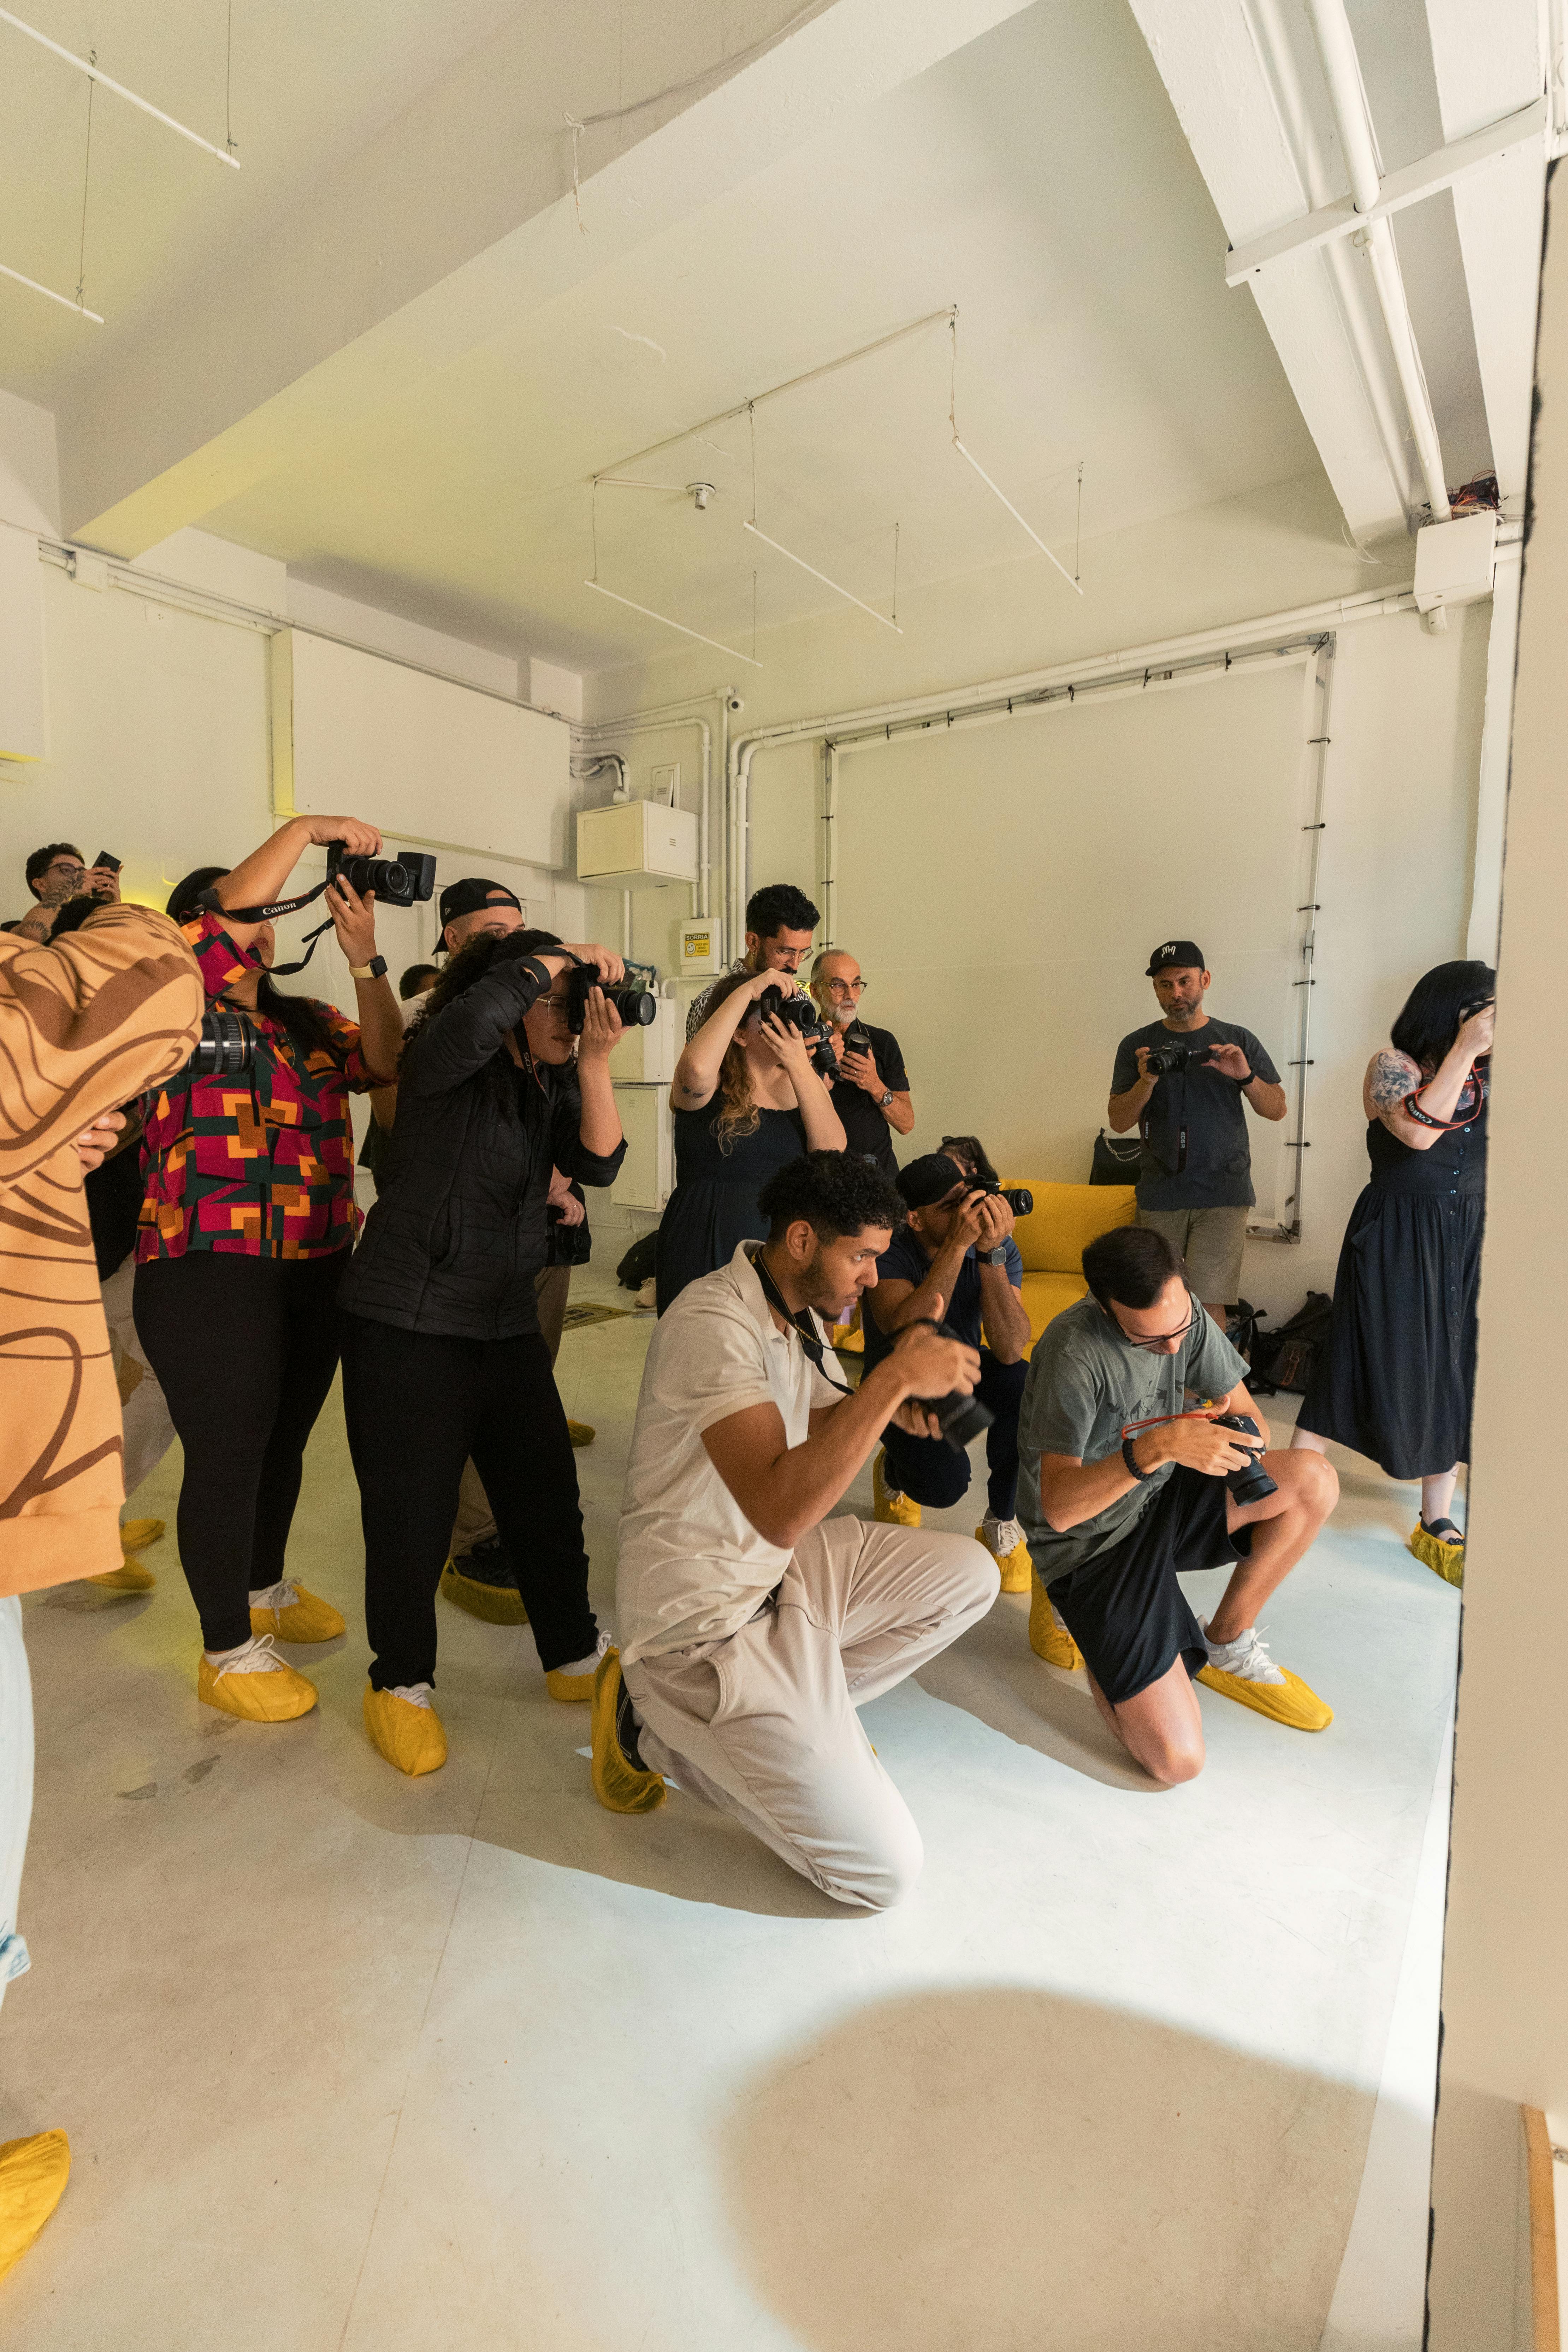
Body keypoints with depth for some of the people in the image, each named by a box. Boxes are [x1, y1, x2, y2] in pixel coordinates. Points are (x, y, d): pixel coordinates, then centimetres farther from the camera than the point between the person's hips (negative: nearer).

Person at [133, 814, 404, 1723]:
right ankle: (229, 1650, 21)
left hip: (318, 1268, 6)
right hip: (210, 1274, -6)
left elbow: (384, 1060, -2)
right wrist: (306, 829, -12)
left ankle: (266, 1587, 42)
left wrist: (365, 958, -10)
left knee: (285, 1440, 19)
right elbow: (219, 928, -19)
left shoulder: (308, 1021, 13)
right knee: (228, 1452, 3)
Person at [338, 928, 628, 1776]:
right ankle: (399, 1683, 27)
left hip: (508, 1322, 6)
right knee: (412, 1511, 4)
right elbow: (474, 1021, -35)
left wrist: (594, 1063, -17)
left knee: (546, 1493, 11)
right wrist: (557, 960, -21)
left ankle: (575, 1658, 30)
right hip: (408, 1323, -6)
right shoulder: (443, 1058, -11)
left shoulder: (553, 1080, 7)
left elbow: (598, 1163, -7)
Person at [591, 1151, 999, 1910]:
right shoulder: (714, 1323, -27)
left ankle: (808, 1713, 11)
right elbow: (780, 1511, -35)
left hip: (778, 1566, 9)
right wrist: (893, 1380, -33)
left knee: (969, 1575, 6)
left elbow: (818, 1426, 16)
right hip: (705, 1619, -9)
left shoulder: (799, 1313, 3)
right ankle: (658, 1729, 6)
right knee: (884, 1871, -6)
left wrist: (892, 1400, -4)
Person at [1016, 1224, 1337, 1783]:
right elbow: (1058, 1508, -32)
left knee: (1314, 1482, -15)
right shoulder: (1074, 1350, -28)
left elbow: (1246, 1414, 2)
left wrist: (1237, 1434, -21)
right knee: (1177, 1759, -15)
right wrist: (1157, 1447, -45)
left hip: (1160, 1501, 7)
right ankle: (1075, 1607, 12)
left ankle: (1225, 1644, 7)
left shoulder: (1183, 1313, -7)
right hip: (1091, 1542, -6)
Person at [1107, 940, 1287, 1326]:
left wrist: (1245, 1076, -12)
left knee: (1208, 1305, -11)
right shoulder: (1137, 1046, 8)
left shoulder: (1238, 1041, 8)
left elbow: (1277, 1110, 8)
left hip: (1223, 1193, -1)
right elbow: (1118, 1122, 3)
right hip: (1159, 1194, 1)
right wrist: (1147, 1082, -16)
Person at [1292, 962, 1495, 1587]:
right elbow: (1419, 1129, -25)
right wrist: (1463, 1050, -19)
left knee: (1450, 1373, 9)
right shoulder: (1392, 1064, -7)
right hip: (1396, 1239, -5)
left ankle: (1436, 1524, 21)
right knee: (1371, 1364, -2)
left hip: (1467, 1241, 5)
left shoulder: (1488, 1075, 9)